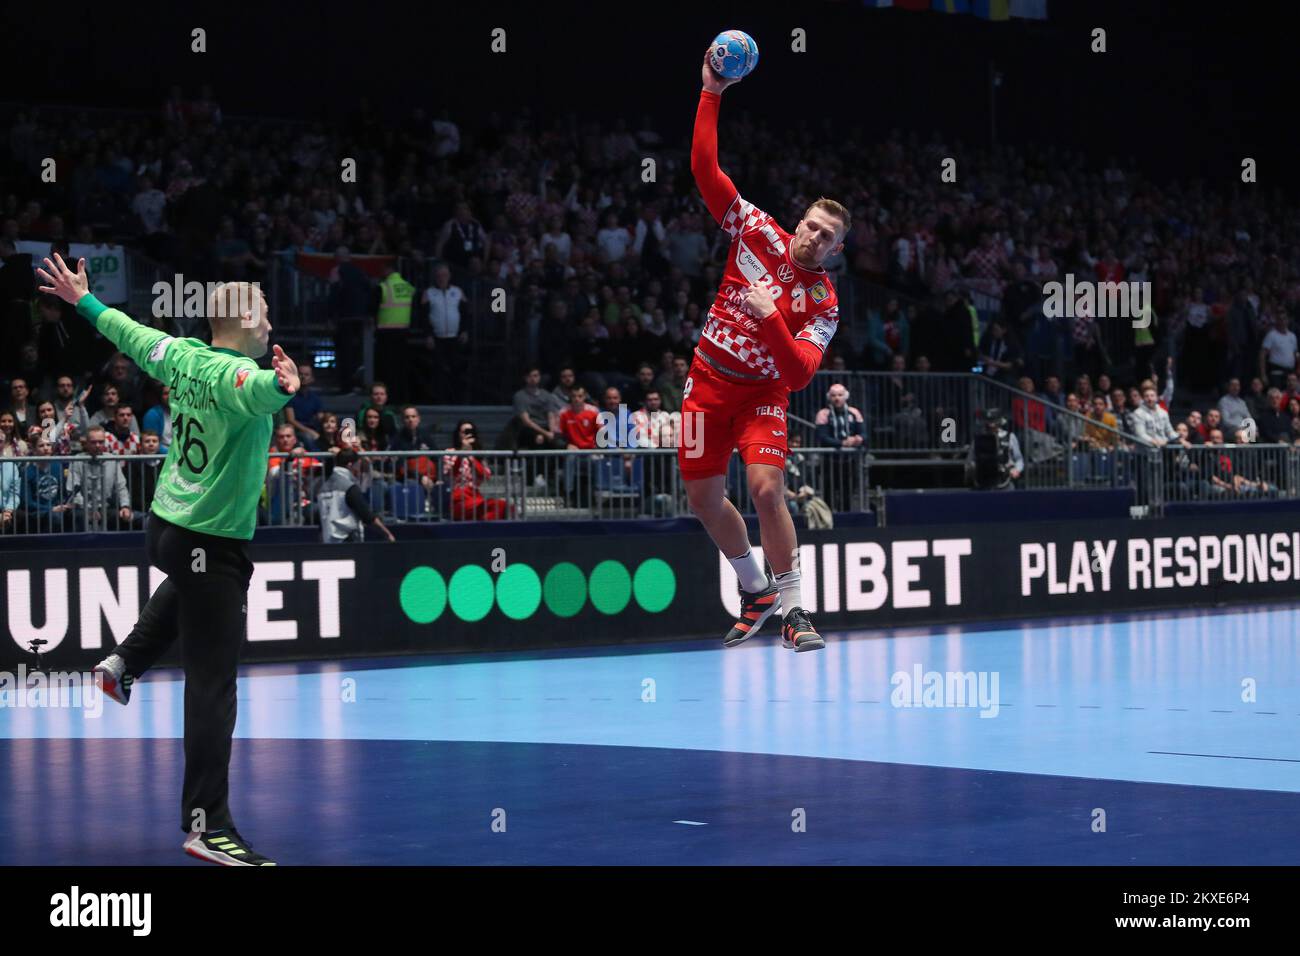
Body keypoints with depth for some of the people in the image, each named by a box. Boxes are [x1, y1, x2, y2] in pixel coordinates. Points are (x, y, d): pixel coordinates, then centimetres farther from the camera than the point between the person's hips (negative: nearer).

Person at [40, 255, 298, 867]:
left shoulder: (183, 356, 1)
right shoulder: (233, 372, -23)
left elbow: (129, 333, 19)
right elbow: (253, 393, -48)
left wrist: (83, 300, 37)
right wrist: (278, 386, -71)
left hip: (165, 523, 9)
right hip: (212, 544, -9)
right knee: (213, 685, -8)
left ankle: (125, 663, 51)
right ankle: (208, 825, -9)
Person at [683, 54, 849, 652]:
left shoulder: (823, 304, -10)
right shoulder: (758, 233, -5)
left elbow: (800, 375, -20)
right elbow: (705, 169, -9)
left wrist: (770, 319, -32)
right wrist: (711, 94, -16)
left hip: (763, 392, -3)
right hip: (708, 381, 3)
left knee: (767, 489, -22)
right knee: (703, 499, 5)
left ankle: (792, 611, -12)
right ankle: (757, 592, 25)